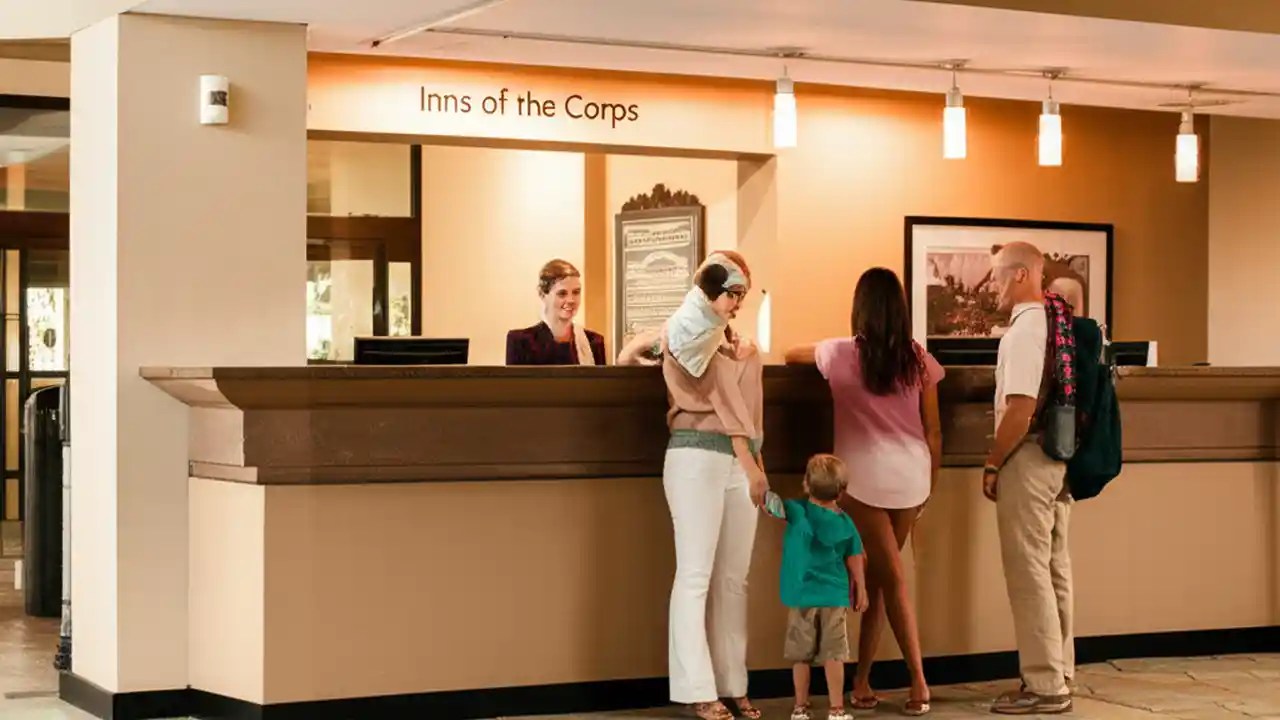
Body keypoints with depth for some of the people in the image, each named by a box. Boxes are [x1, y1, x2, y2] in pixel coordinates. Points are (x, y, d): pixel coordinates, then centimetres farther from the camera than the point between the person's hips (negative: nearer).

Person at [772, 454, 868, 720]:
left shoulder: (798, 512, -9)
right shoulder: (845, 522, 0)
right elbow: (855, 561, 5)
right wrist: (861, 590, 15)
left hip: (802, 597, -1)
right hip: (835, 597, 1)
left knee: (801, 656, 8)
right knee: (833, 655, 4)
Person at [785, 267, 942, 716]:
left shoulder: (841, 354, -2)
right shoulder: (919, 359, 2)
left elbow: (791, 355, 18)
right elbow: (933, 431, 6)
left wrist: (805, 356, 39)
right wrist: (930, 483, 17)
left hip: (865, 476, -3)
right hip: (910, 476, 3)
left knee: (891, 578, 0)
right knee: (875, 576, 11)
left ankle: (919, 681, -7)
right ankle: (861, 681, 16)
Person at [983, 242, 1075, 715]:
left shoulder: (1024, 330, -16)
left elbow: (1020, 411, -22)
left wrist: (992, 464, -12)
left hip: (1027, 459, -9)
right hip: (1059, 457, 9)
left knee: (1029, 572, -3)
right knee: (1053, 569, 13)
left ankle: (1044, 686, 0)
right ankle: (1058, 679, 20)